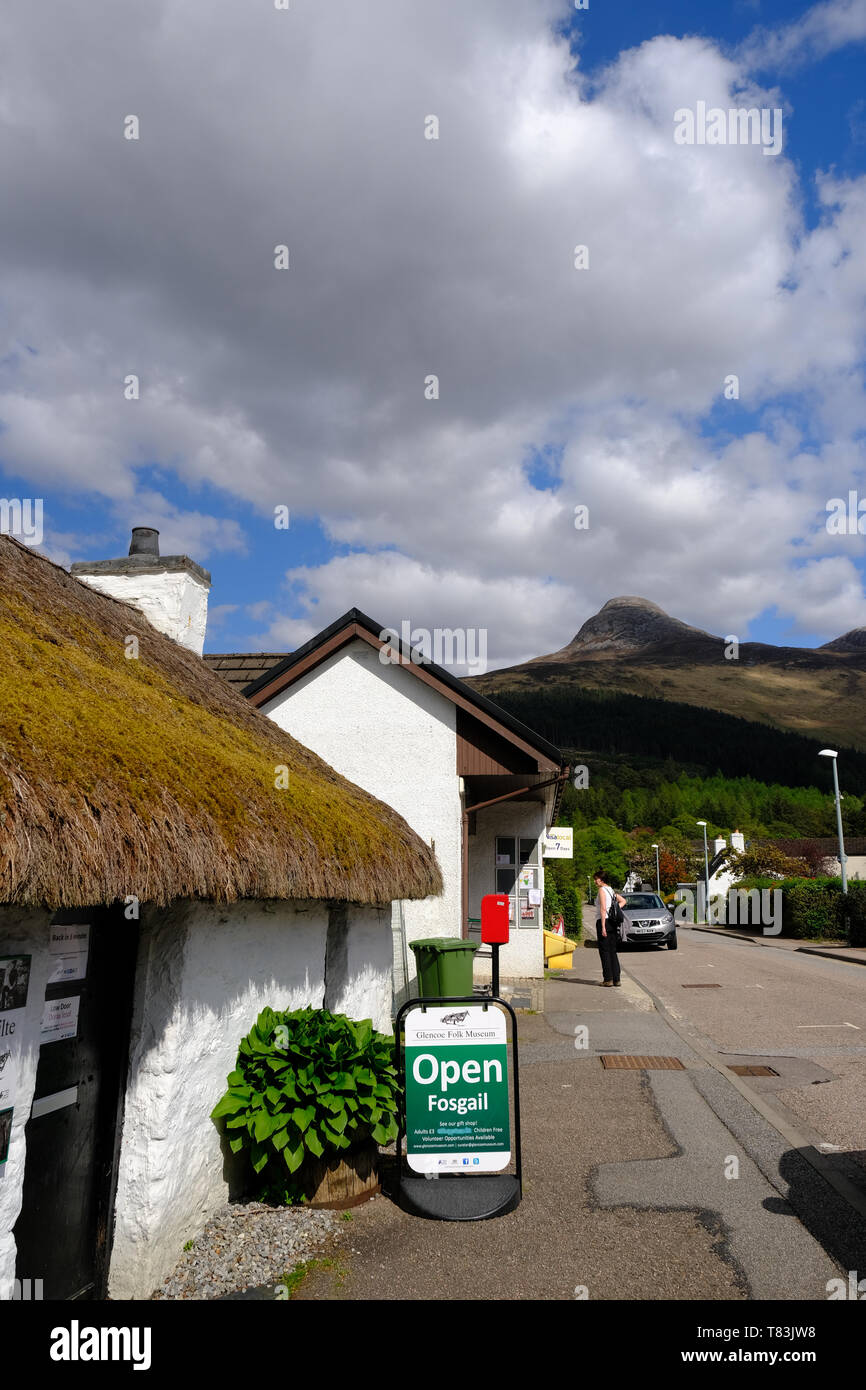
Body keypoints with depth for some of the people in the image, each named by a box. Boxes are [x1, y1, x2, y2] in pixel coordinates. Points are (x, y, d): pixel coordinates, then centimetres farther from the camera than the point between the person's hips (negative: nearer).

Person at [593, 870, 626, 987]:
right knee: (613, 951, 9)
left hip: (603, 921, -8)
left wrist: (603, 927, -19)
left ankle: (608, 979, -3)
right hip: (612, 922, 8)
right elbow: (623, 901, 28)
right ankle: (617, 980, 9)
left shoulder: (602, 890, -10)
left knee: (604, 951, -3)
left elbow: (603, 909, -17)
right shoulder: (611, 890, 15)